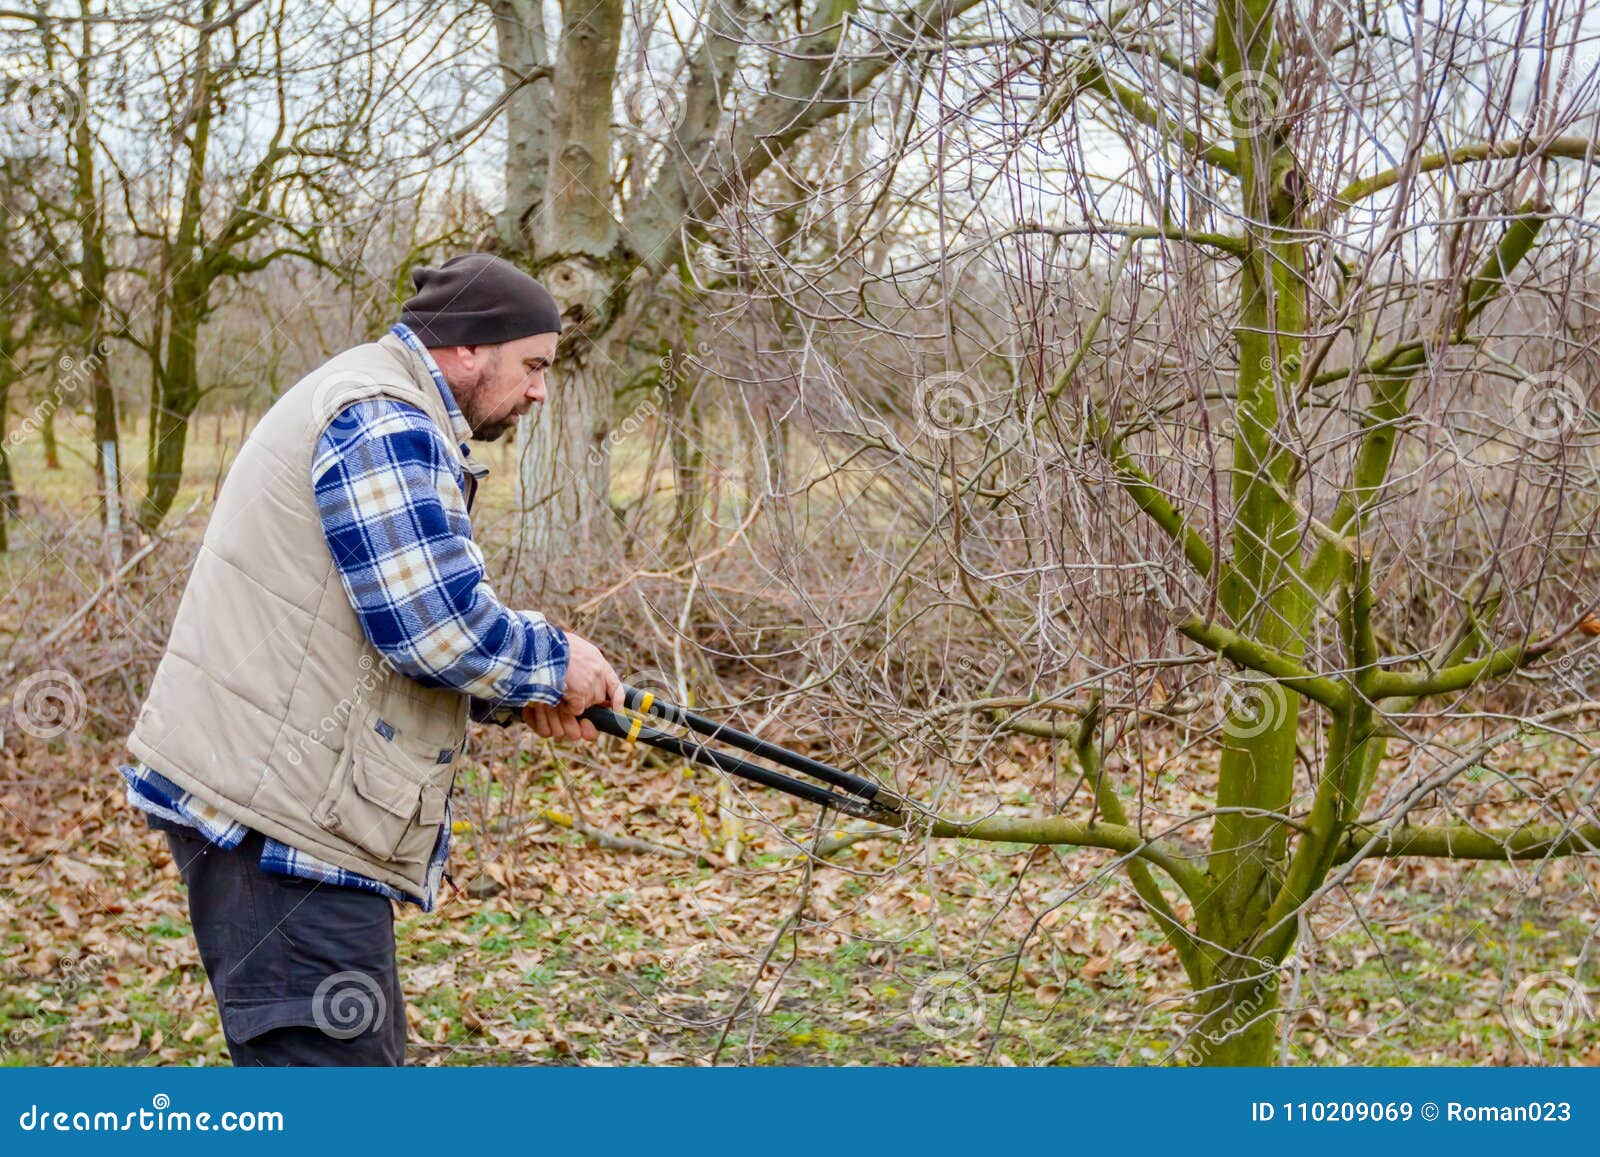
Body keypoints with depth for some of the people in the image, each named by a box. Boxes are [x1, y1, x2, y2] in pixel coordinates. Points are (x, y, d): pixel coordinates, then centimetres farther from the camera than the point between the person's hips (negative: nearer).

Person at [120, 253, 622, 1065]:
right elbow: (436, 626, -22)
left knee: (367, 1044, 18)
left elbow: (406, 625, 26)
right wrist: (555, 663, -5)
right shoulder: (387, 421, -14)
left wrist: (519, 694, 12)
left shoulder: (373, 405, 22)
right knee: (333, 1058, -10)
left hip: (267, 795, 11)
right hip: (277, 816, -11)